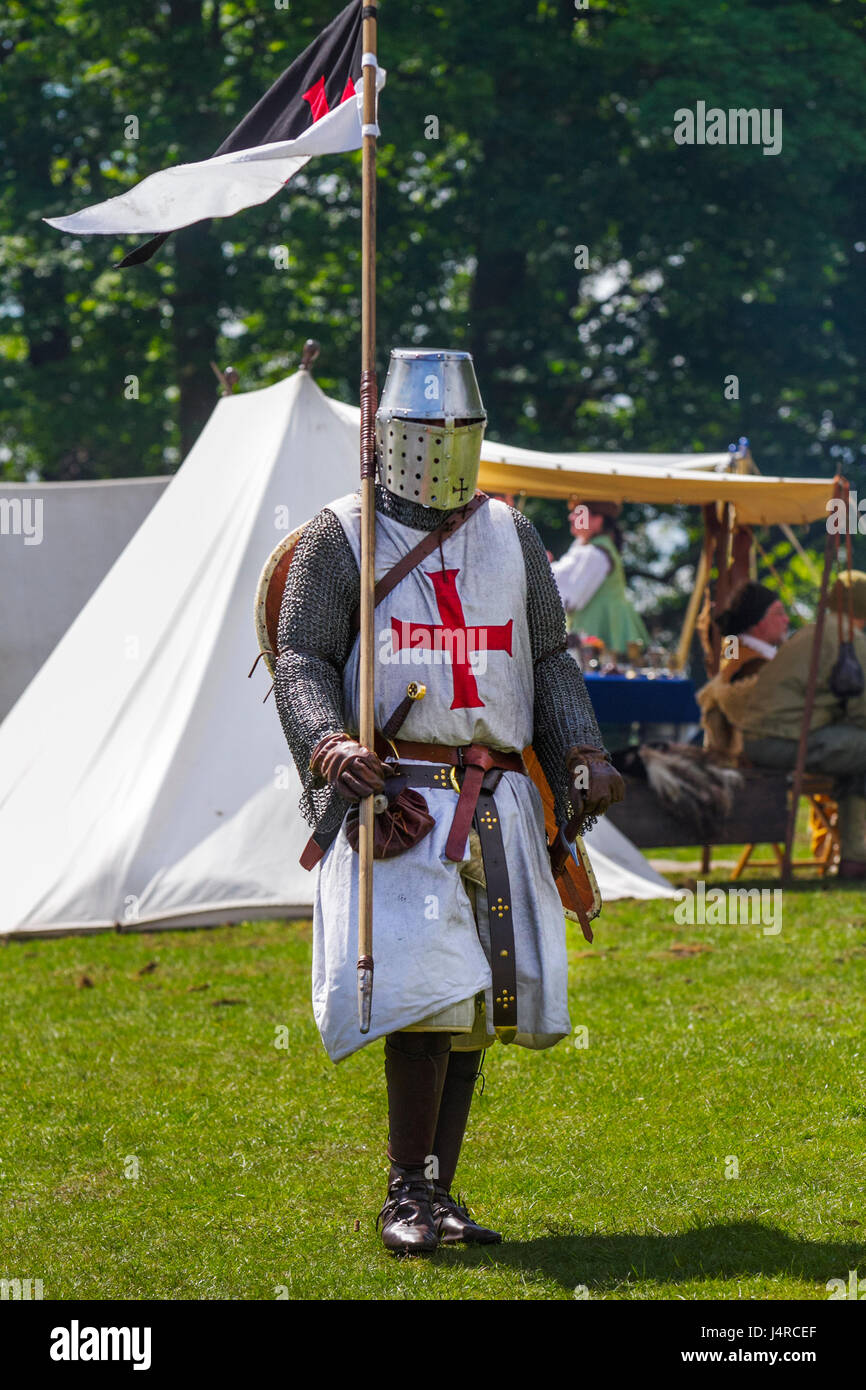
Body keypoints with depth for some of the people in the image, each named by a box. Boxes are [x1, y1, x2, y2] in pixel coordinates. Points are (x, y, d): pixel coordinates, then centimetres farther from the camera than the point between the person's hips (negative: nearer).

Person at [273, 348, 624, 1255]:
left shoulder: (510, 537, 16)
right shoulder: (342, 537, 3)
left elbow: (549, 663, 19)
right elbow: (301, 658, -4)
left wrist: (584, 755, 3)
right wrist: (331, 745, -23)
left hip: (496, 800, 5)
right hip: (395, 796, -5)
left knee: (475, 1002, 4)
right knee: (426, 985, -18)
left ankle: (437, 1195, 12)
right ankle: (406, 1195, -10)